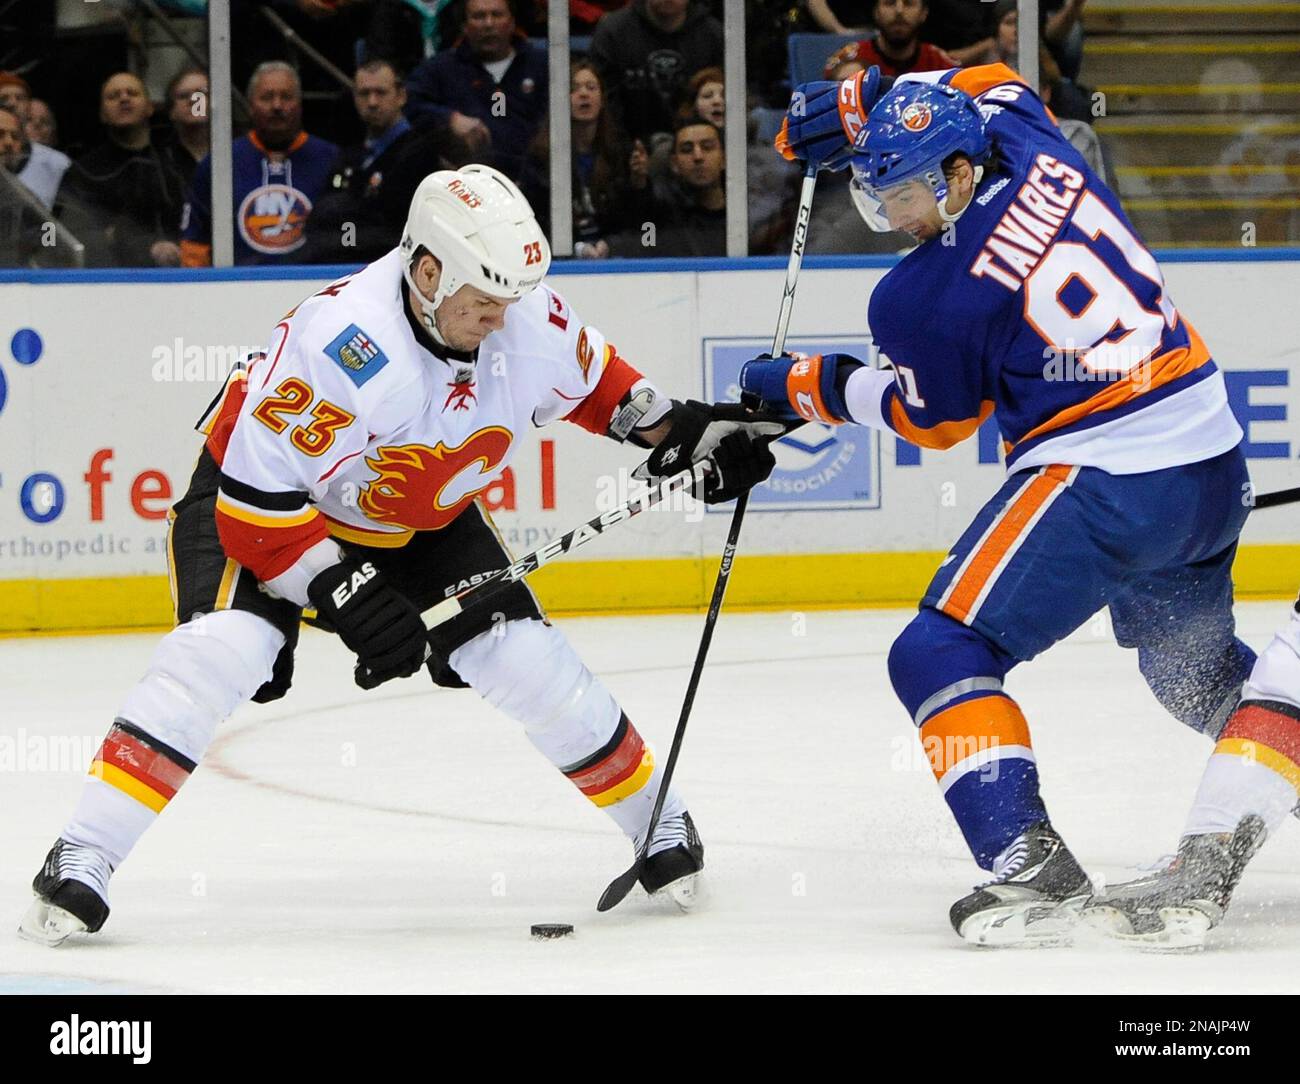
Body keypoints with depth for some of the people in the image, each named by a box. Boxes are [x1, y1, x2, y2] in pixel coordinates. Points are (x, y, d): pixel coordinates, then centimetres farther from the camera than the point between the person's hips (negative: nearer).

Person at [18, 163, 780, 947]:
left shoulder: (528, 320, -20)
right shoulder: (342, 344, -39)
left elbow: (592, 379, 7)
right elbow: (256, 498, -35)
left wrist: (678, 431, -3)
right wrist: (346, 594, -36)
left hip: (423, 515, 5)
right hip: (266, 493, -5)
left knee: (527, 660, -5)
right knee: (223, 652, -28)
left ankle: (655, 818, 18)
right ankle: (81, 862, -26)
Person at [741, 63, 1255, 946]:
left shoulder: (930, 298, -14)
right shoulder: (1030, 148, 2)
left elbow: (932, 418, 5)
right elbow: (986, 87, 27)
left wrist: (806, 390, 16)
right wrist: (854, 106, 21)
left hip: (1103, 479, -9)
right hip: (1218, 463, 9)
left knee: (941, 656, -7)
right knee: (1194, 667, 31)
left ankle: (1025, 856, -21)